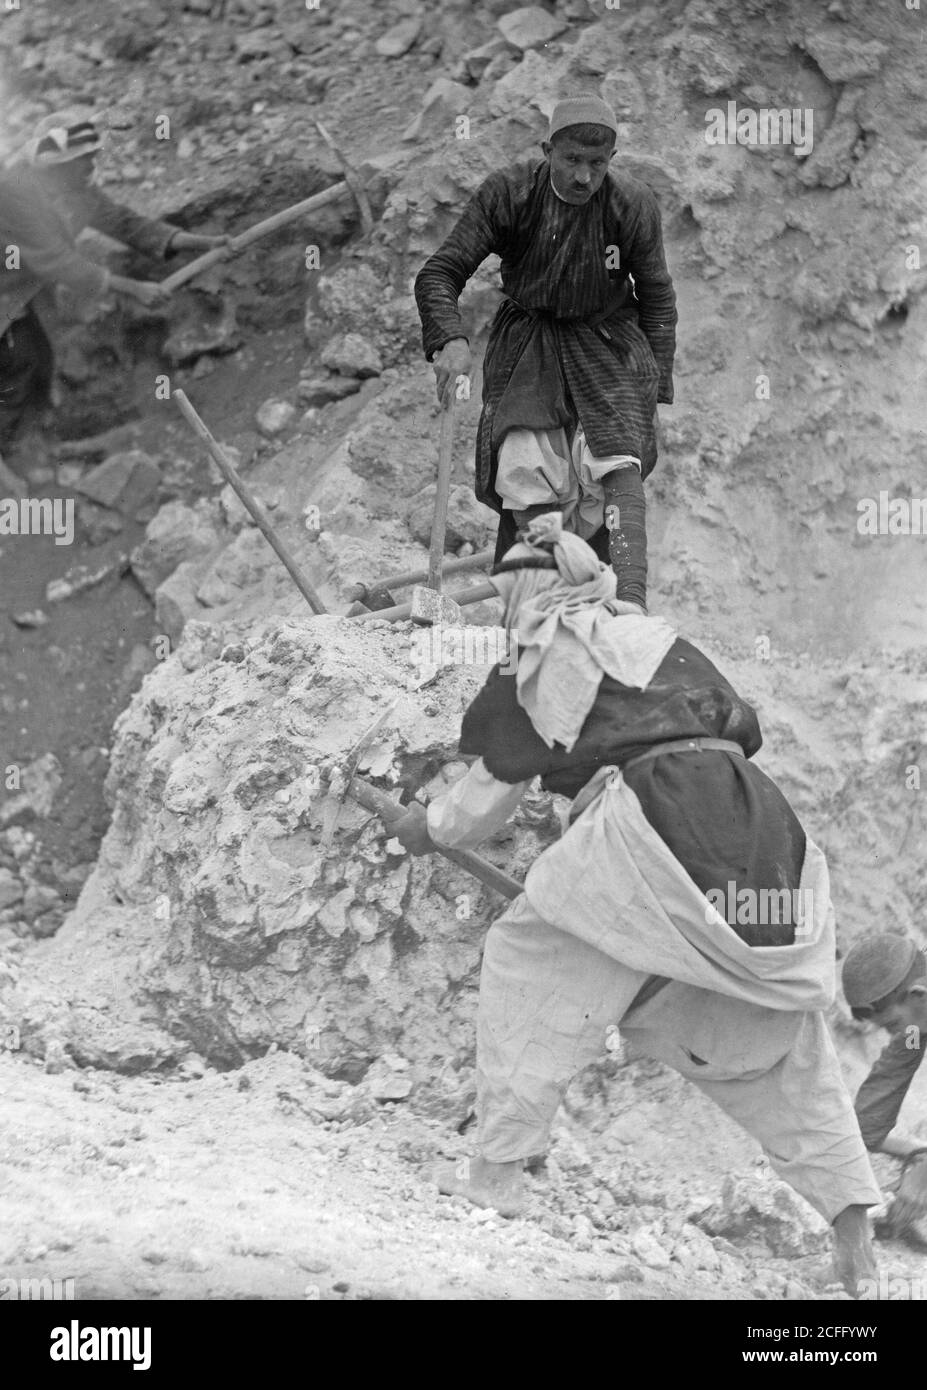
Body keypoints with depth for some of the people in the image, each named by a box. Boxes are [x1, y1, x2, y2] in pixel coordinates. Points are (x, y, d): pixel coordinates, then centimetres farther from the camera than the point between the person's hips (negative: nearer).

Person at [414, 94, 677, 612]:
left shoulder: (633, 205, -10)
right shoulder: (508, 195, -13)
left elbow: (657, 297, 3)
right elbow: (440, 273, -11)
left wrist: (655, 386, 0)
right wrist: (451, 339, -30)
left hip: (607, 345, 0)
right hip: (525, 347, 0)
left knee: (619, 463, -20)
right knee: (524, 471, -10)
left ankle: (629, 603, -26)